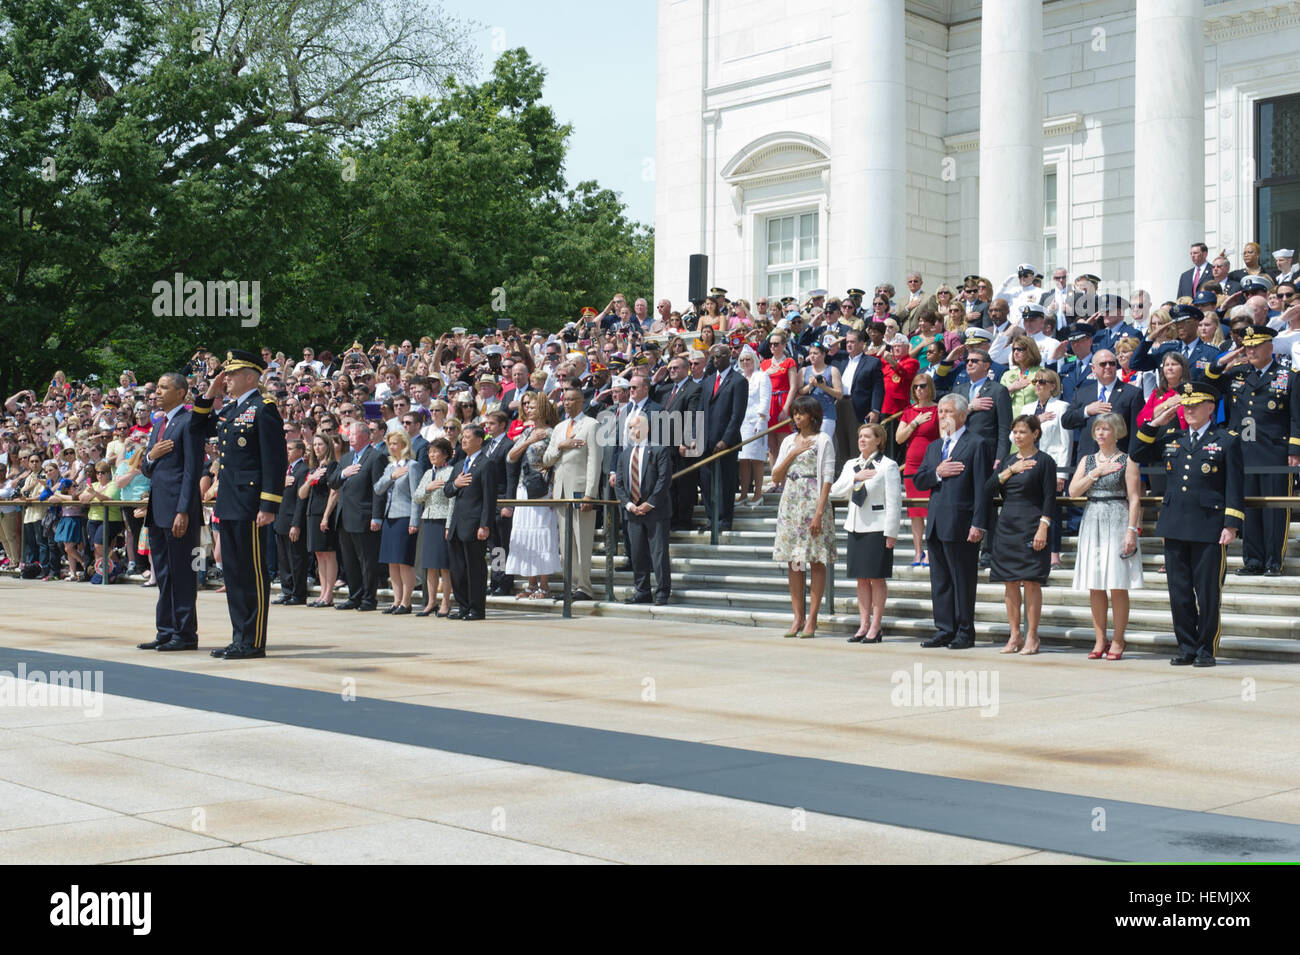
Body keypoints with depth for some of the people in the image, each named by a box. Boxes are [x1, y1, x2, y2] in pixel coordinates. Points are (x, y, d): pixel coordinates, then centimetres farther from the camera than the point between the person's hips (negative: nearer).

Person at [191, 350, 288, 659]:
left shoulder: (263, 408, -10)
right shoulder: (229, 410, 16)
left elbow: (276, 460, -15)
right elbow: (197, 428, 28)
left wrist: (268, 506, -19)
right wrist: (209, 395, 14)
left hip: (250, 506, -9)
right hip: (228, 505, 9)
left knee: (253, 573, -4)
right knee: (233, 572, 12)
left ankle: (254, 642, 1)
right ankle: (241, 638, 19)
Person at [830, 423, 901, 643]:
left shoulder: (887, 466, -4)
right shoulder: (851, 465, 16)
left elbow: (894, 501, -9)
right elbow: (835, 491, 7)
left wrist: (891, 532, -14)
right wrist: (855, 478, -7)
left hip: (877, 528, -6)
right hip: (855, 526, 6)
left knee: (877, 578, -3)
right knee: (861, 578, 8)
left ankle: (876, 627, 2)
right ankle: (864, 625, 13)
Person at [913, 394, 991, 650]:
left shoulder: (977, 444, -3)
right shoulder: (934, 447, 19)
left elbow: (981, 487, -9)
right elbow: (918, 481, 13)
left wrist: (978, 524, -15)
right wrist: (937, 473, -8)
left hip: (961, 524, -7)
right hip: (936, 524, 7)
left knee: (963, 580, -1)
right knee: (939, 580, 9)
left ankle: (965, 632, 6)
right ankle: (944, 630, 15)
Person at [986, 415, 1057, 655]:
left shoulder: (1044, 461, -2)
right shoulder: (1009, 460, 15)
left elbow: (1049, 498, -8)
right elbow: (988, 489, 6)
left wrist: (1043, 528, -16)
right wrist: (1010, 470, -5)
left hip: (1031, 527, -6)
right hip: (1007, 526, 6)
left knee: (1031, 582, -5)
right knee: (1011, 583, 6)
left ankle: (1031, 637, 1)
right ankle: (1015, 636, 11)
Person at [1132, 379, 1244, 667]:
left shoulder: (1227, 440, 1)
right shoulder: (1171, 436, 13)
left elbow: (1234, 486, -2)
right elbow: (1138, 455, 17)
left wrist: (1231, 525, -10)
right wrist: (1154, 424, 7)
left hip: (1209, 529, -4)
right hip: (1175, 525, 4)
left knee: (1208, 594, 0)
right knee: (1179, 592, 7)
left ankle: (1206, 650, 10)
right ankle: (1186, 647, 16)